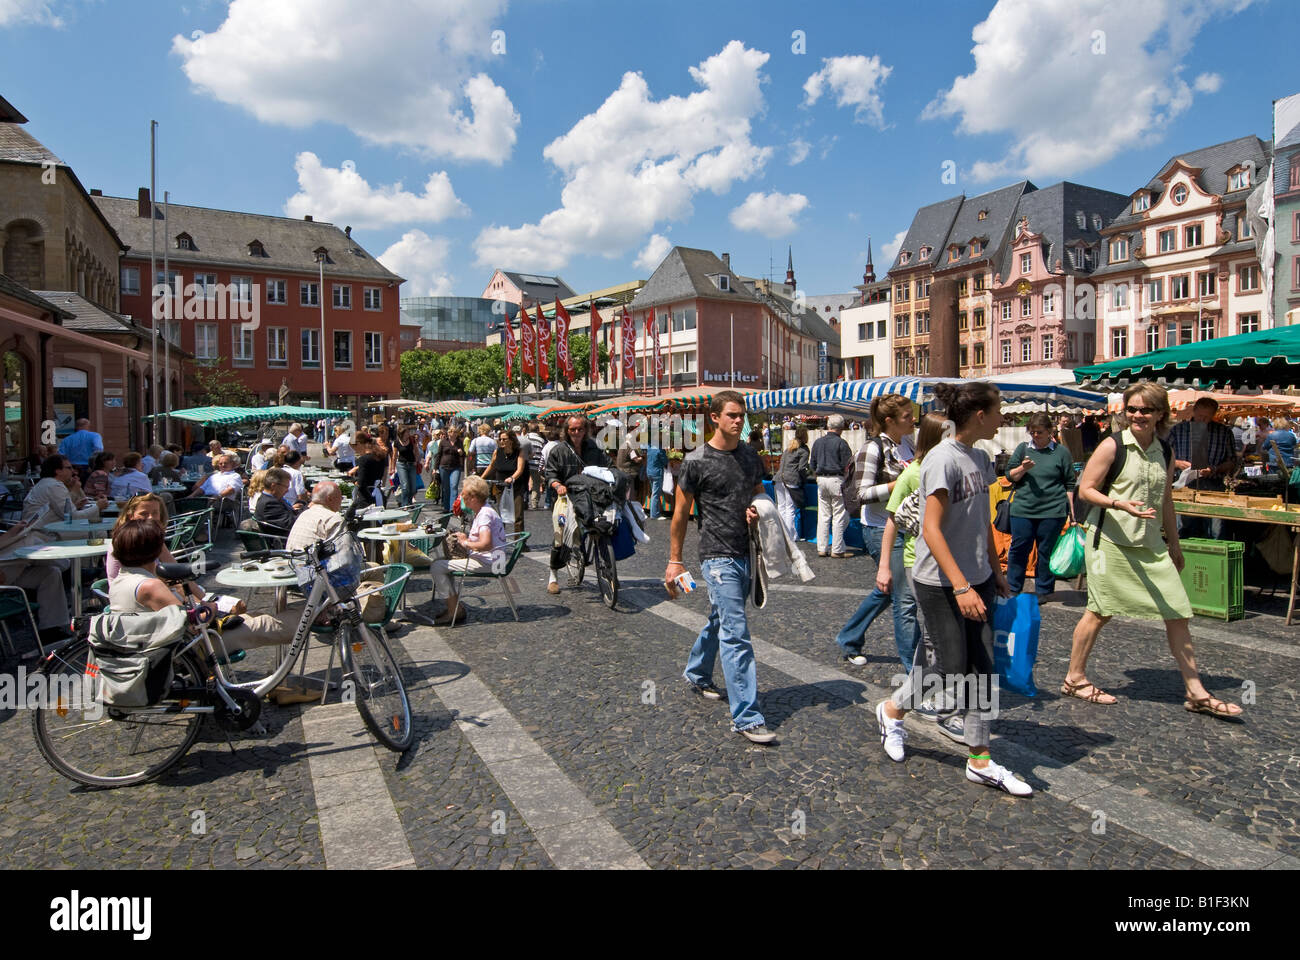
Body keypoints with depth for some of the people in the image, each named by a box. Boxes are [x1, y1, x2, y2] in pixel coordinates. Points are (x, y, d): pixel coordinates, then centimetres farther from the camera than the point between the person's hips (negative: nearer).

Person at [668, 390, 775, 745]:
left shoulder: (750, 454, 9)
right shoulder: (696, 460, -9)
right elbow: (680, 513, -4)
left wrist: (756, 509, -1)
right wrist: (674, 561, -3)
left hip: (748, 554, 7)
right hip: (719, 557, -6)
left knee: (719, 621, 22)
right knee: (736, 635, -9)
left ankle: (696, 674, 45)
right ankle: (746, 718, -4)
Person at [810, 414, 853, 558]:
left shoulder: (818, 442, 7)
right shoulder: (841, 443, -9)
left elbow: (813, 465, 12)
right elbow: (846, 466, -10)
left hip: (821, 480, 5)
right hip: (836, 479, -5)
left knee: (823, 516, 11)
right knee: (839, 516, 1)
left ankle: (822, 548, 13)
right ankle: (837, 550, 3)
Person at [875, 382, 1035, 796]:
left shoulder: (980, 458, 8)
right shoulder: (943, 459, -18)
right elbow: (932, 530, -22)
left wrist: (996, 571, 18)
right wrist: (961, 587, -25)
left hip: (978, 578, 8)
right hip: (941, 583, -8)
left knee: (983, 667, 8)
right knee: (952, 668, 0)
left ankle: (980, 761, 19)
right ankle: (892, 710, 27)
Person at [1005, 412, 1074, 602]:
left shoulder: (1061, 451, 5)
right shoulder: (1022, 449, 8)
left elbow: (1070, 483, 7)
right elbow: (1010, 476, 8)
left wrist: (1071, 511, 3)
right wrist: (1023, 468, -13)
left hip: (1052, 510, -1)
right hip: (1022, 508, 1)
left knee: (1047, 551, 6)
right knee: (1018, 549, 5)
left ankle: (1043, 591, 19)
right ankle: (1012, 589, 16)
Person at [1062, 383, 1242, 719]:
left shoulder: (1164, 452, 10)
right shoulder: (1113, 446, -7)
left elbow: (1166, 501, 18)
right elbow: (1084, 490, -9)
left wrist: (1175, 544, 21)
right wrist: (1120, 504, -25)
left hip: (1151, 543, 6)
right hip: (1111, 539, -6)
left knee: (1178, 612, 4)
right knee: (1101, 612, 1)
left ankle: (1195, 692, 15)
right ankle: (1075, 678, 16)